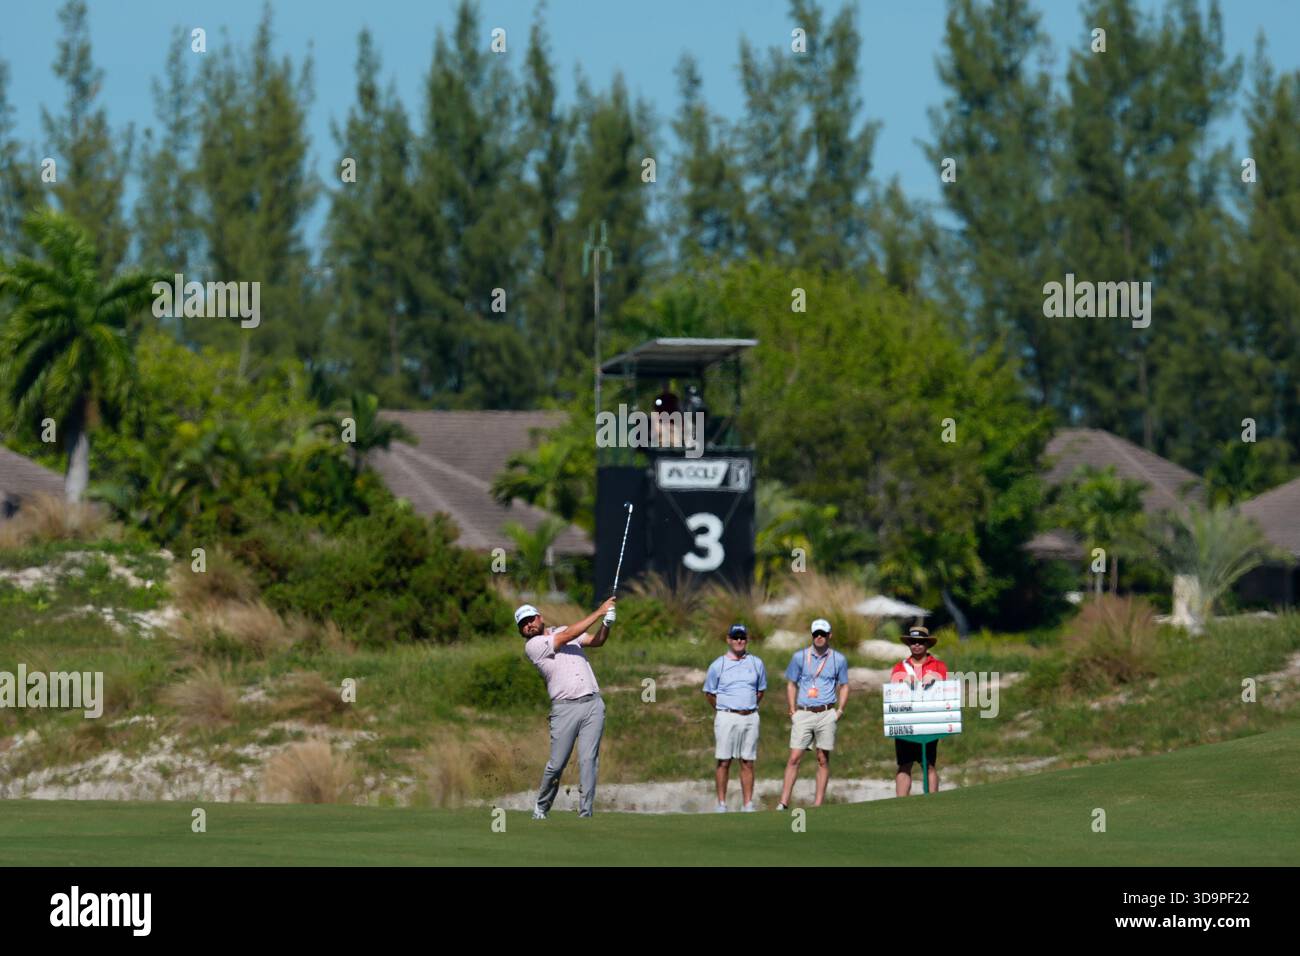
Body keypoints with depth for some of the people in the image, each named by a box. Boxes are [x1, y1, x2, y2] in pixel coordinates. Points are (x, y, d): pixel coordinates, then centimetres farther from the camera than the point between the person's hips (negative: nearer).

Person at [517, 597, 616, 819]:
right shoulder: (532, 646, -2)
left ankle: (585, 813, -6)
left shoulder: (562, 631, 18)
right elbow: (568, 636, -10)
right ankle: (541, 808, 17)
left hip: (593, 703, 4)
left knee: (588, 760, -6)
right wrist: (599, 612, -8)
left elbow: (596, 641, 14)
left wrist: (607, 624, -8)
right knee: (557, 764, -4)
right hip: (565, 707, -4)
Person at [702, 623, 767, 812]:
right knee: (724, 761, -3)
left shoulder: (756, 664, 10)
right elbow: (709, 693, 9)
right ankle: (721, 803, 1)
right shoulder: (718, 665, 1)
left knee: (748, 762, 3)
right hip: (727, 717, -3)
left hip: (750, 717, 3)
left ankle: (748, 804, 5)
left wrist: (750, 708, 13)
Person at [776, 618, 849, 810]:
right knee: (794, 758, -7)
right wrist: (792, 711, 3)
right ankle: (784, 802, -8)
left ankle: (818, 803, 5)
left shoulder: (839, 660, 7)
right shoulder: (800, 657, 6)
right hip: (803, 713, 0)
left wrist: (839, 711, 2)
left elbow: (844, 686, 14)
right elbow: (791, 685, 12)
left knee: (823, 759, 2)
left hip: (826, 715, 0)